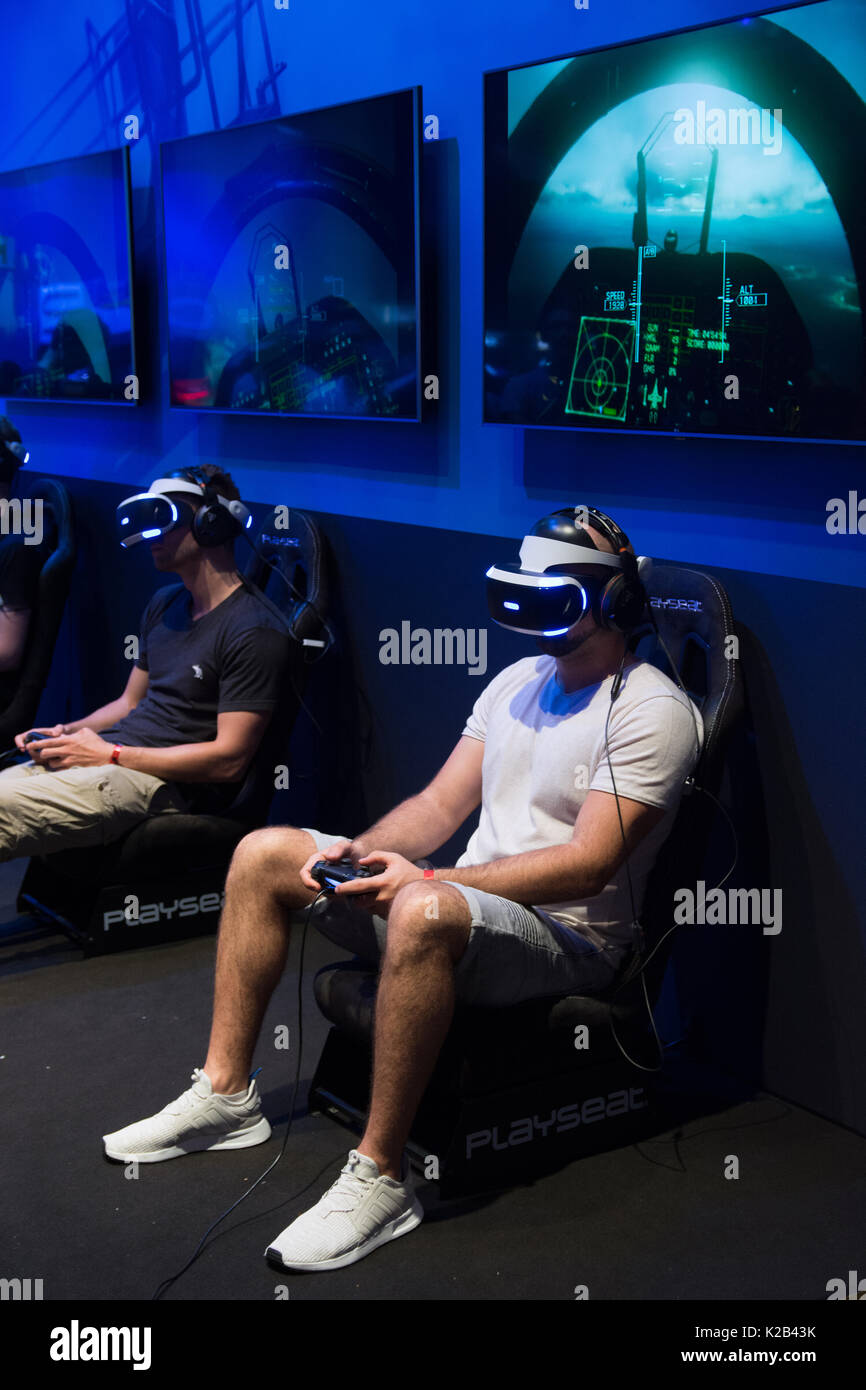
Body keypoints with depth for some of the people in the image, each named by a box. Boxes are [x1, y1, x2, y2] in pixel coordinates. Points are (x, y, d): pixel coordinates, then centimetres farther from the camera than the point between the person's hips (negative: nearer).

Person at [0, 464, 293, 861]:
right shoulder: (164, 604, 19)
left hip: (165, 784, -9)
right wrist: (65, 733, 7)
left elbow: (229, 760, -15)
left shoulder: (254, 631, -11)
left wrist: (110, 755, -14)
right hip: (109, 756, 9)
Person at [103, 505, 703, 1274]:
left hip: (569, 938, -8)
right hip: (469, 897, 9)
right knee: (264, 853, 2)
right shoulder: (517, 679, 14)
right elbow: (440, 804, 12)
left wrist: (425, 880, -27)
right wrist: (357, 856, -9)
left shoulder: (652, 710, -12)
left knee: (424, 913, -41)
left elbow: (587, 864, -21)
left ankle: (380, 1178, -29)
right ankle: (225, 1093, 6)